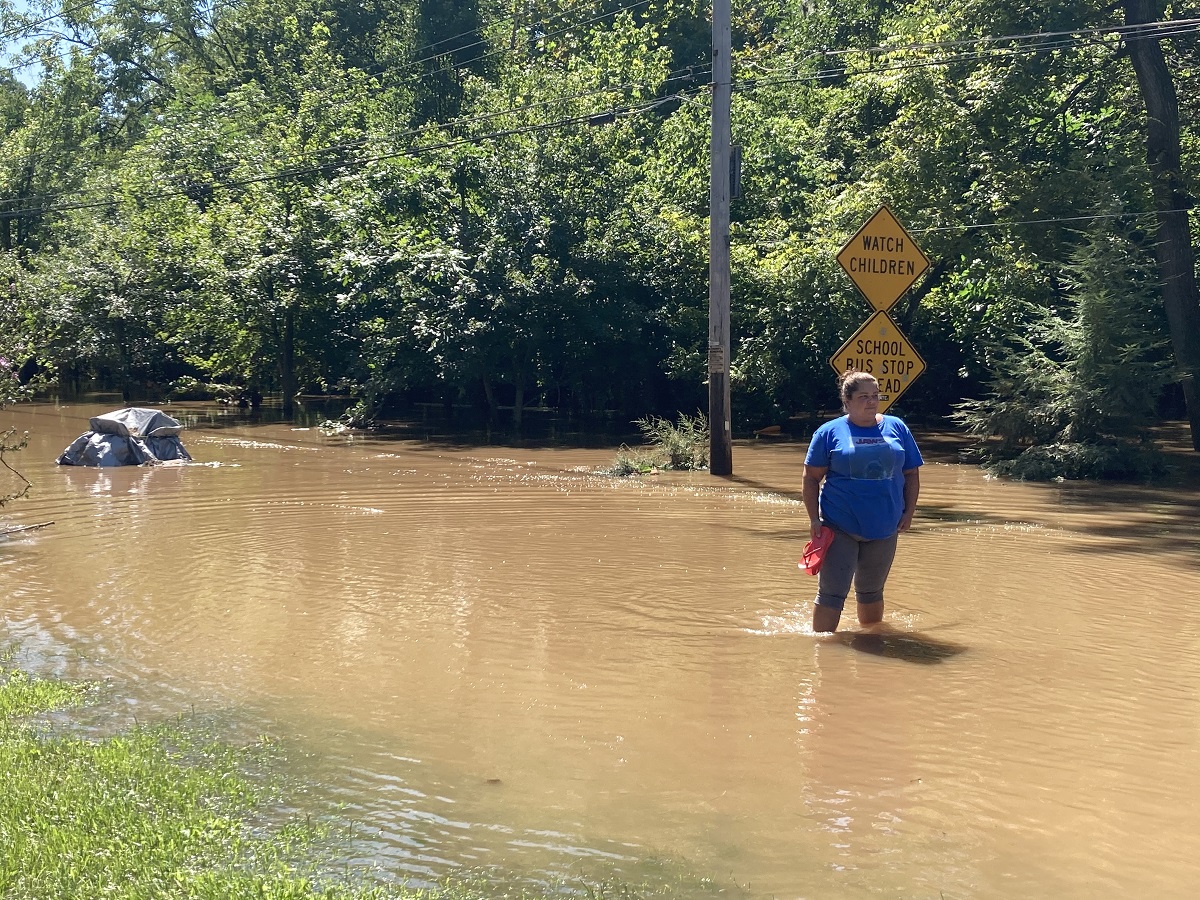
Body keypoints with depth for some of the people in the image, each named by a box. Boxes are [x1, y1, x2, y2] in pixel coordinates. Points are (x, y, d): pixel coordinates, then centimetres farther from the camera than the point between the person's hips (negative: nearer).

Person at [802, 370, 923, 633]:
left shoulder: (897, 428, 6)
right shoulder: (829, 432, -2)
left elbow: (911, 474, 12)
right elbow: (811, 478, -1)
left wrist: (909, 511, 2)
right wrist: (814, 518, -9)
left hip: (884, 528, 3)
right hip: (839, 528, -3)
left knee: (871, 592, 19)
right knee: (832, 593, -5)